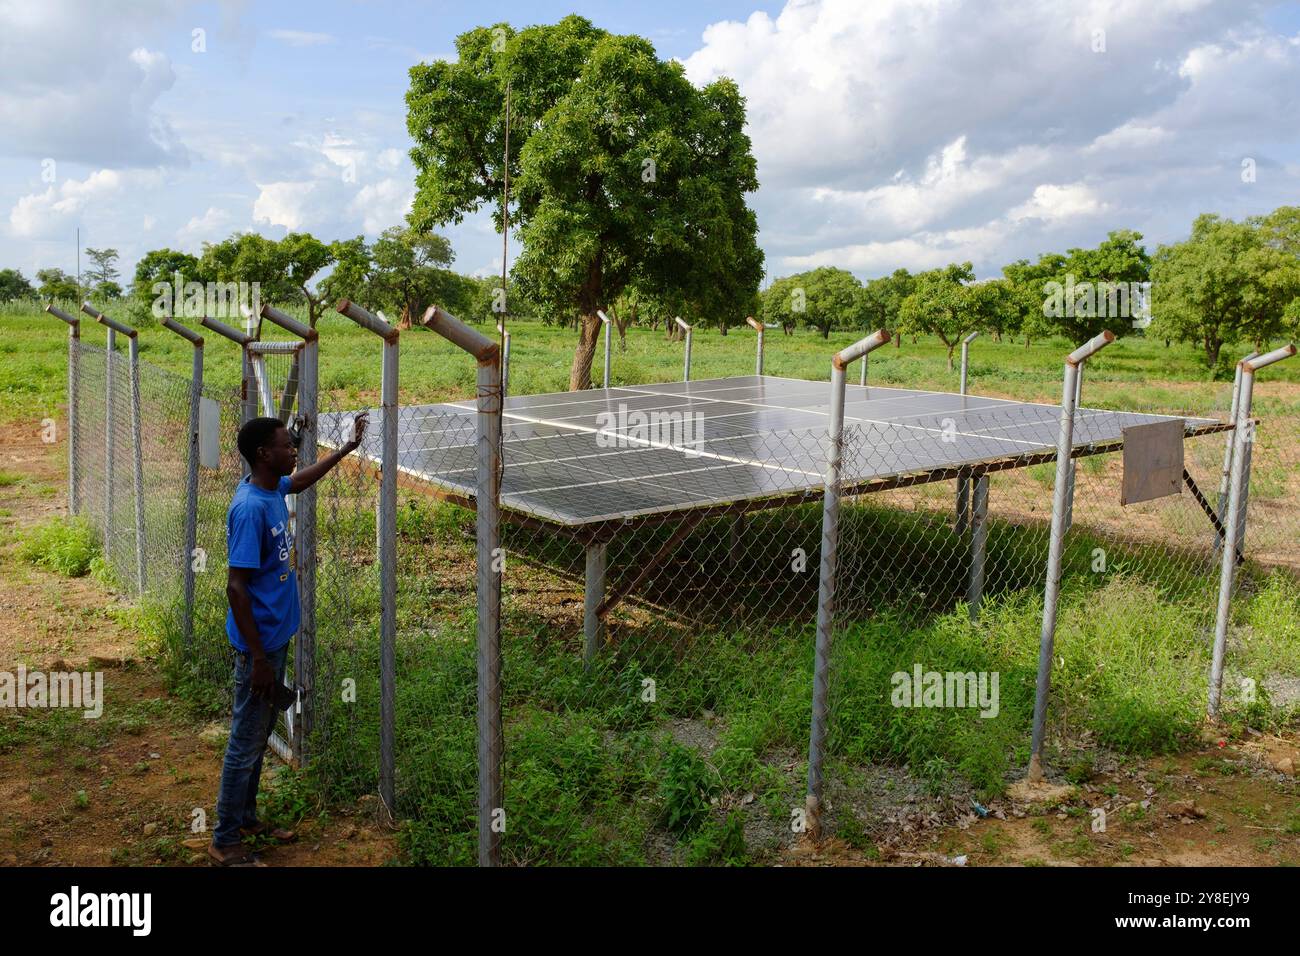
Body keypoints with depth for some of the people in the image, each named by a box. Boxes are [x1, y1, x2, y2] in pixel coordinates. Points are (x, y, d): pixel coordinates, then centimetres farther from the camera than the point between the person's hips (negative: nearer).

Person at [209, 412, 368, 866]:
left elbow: (302, 480, 29)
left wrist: (349, 447, 33)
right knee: (245, 744, 3)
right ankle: (224, 841, 17)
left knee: (260, 736, 20)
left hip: (276, 638, 9)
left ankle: (246, 819, 35)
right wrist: (258, 658, -23)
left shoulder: (273, 488, 3)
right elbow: (236, 587, -25)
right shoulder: (250, 508, -24)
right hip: (259, 645, -9)